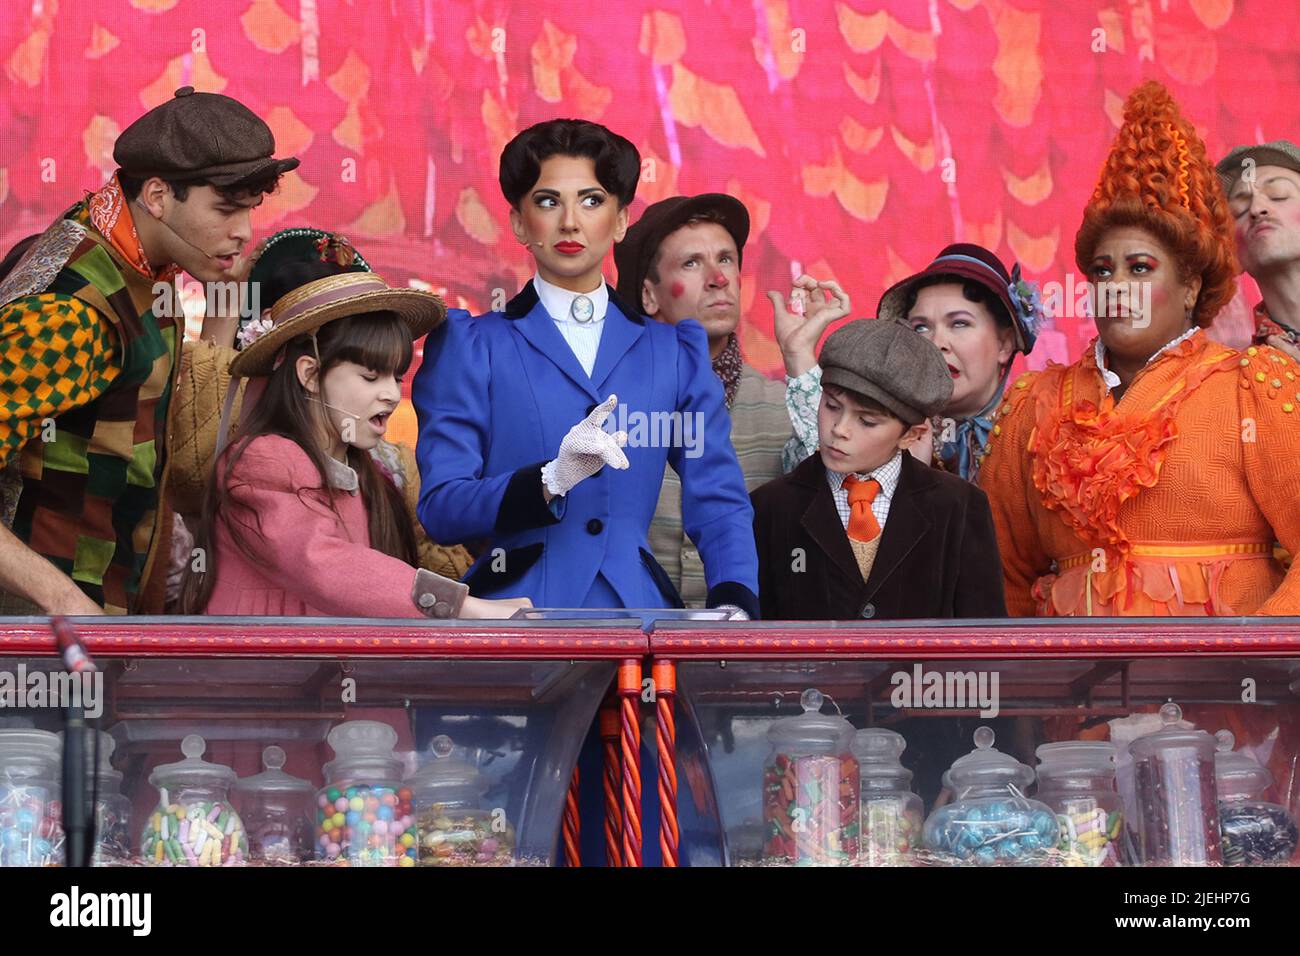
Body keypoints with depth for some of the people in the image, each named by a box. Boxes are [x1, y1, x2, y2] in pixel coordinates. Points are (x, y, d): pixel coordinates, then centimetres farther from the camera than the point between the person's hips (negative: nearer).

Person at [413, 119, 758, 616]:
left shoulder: (674, 350, 17)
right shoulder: (467, 345, 9)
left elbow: (717, 500, 12)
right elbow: (440, 507, -1)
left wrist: (733, 603, -7)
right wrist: (552, 479, -17)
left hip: (636, 604, 3)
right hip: (518, 601, -2)